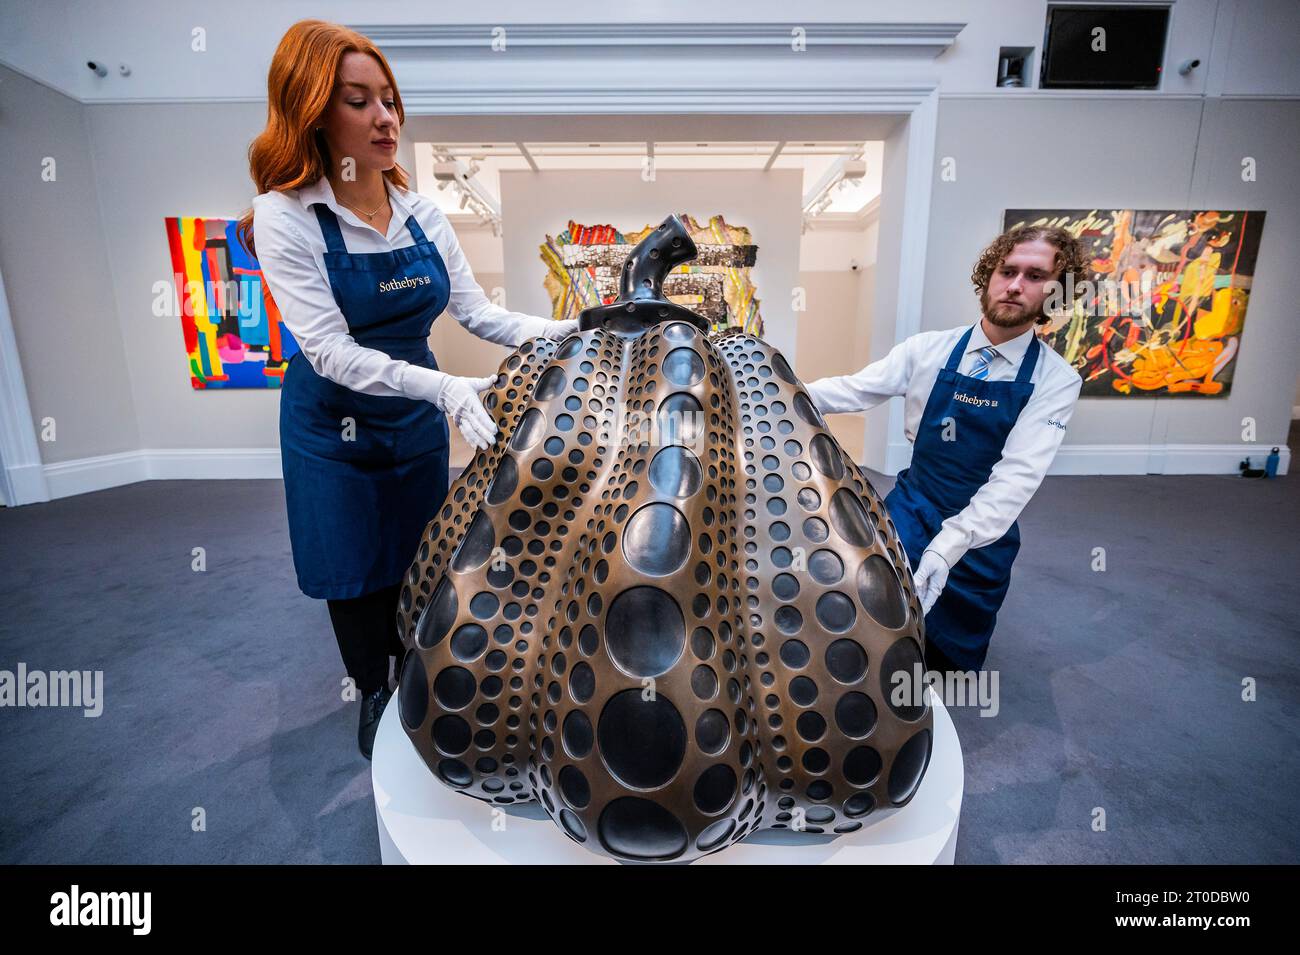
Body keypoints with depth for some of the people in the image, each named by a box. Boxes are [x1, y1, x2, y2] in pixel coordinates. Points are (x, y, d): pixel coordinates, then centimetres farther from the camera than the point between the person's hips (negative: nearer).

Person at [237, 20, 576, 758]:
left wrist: (558, 333, -18)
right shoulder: (286, 217, -16)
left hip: (417, 419, 4)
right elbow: (331, 352, -24)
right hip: (335, 430, -3)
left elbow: (476, 311, -3)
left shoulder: (423, 215, -2)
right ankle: (374, 694, 40)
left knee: (418, 563, 17)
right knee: (357, 574, 12)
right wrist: (446, 387, -37)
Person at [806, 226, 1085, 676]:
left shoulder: (1056, 379, -12)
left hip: (982, 527, 0)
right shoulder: (929, 349, -7)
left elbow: (1017, 476, -23)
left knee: (950, 655, 13)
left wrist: (947, 547, -38)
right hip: (912, 505, 0)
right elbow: (854, 390, -12)